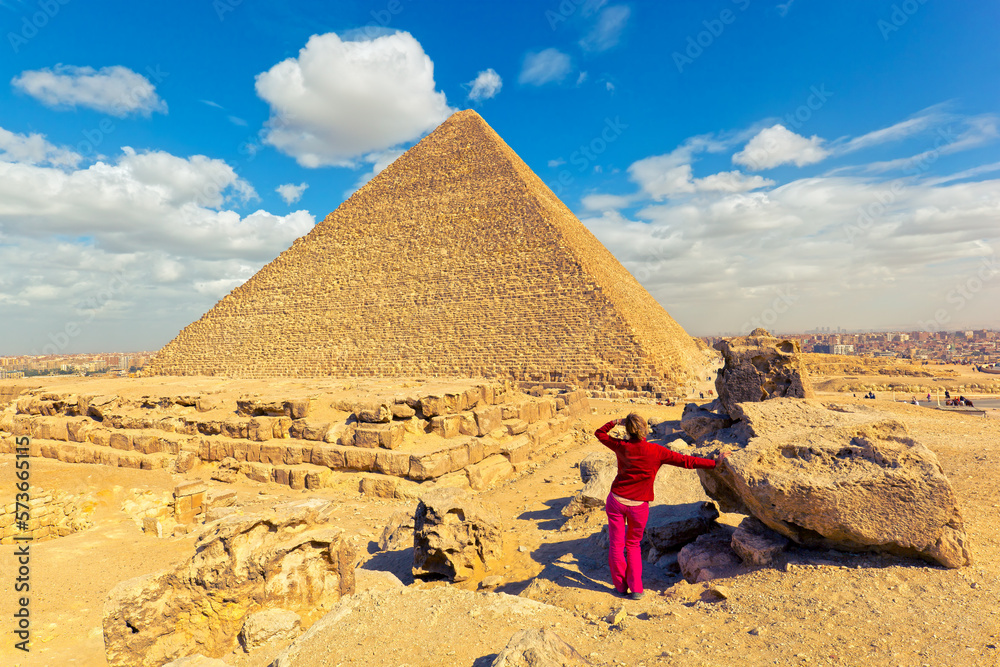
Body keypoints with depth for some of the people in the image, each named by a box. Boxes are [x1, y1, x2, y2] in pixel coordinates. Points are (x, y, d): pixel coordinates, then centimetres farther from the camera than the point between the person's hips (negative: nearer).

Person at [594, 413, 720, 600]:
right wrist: (715, 463, -2)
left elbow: (600, 433, 9)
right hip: (639, 506, 0)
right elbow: (686, 461, -9)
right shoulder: (656, 452, -13)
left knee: (617, 544, 11)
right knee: (633, 545, 19)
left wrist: (615, 422, 14)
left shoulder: (621, 446, -8)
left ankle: (621, 586, 21)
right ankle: (636, 589, 16)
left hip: (616, 501, 0)